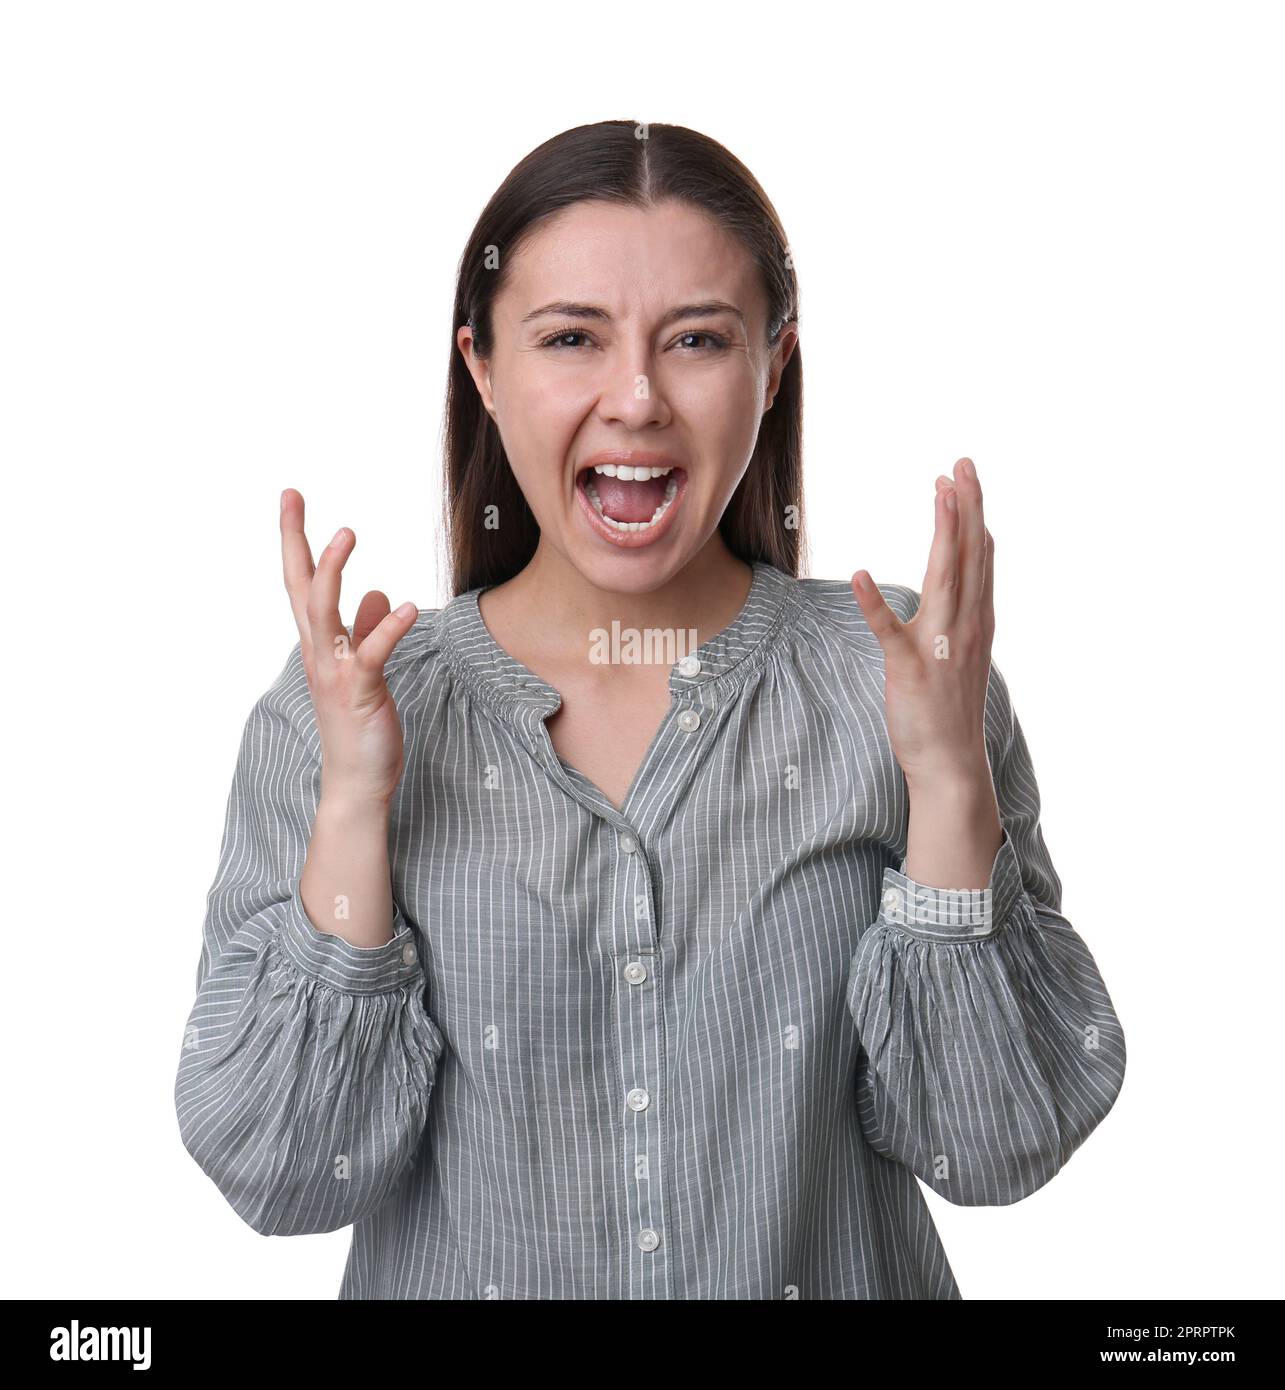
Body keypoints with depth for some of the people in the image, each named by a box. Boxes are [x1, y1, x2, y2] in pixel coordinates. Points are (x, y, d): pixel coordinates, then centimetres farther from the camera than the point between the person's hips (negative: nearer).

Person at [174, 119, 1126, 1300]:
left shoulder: (904, 678, -11)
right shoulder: (341, 705, -11)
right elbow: (284, 1178, -13)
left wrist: (951, 781, -23)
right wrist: (351, 806, -23)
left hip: (840, 1271, 0)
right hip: (454, 1274, 1)